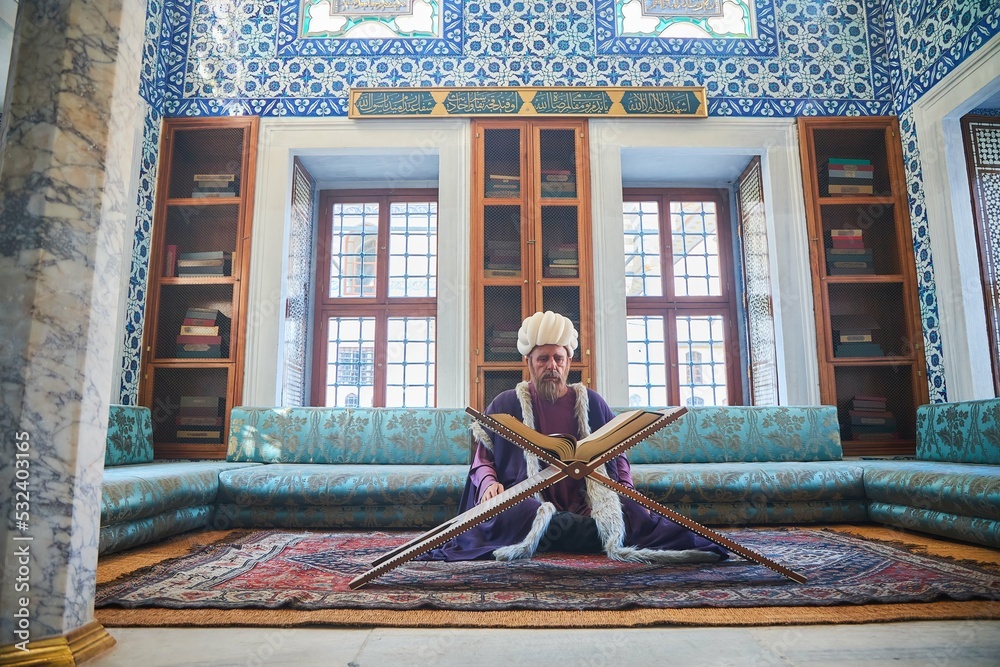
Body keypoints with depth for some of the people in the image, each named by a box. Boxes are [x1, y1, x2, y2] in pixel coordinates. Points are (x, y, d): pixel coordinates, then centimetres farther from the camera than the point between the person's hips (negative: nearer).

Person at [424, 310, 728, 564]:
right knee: (501, 514, -38)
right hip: (527, 504, -1)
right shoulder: (506, 404, 9)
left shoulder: (590, 402, 13)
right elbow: (482, 458, 8)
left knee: (637, 515, -27)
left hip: (586, 504, 2)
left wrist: (630, 498, -2)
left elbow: (618, 455, 15)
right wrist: (489, 482, -14)